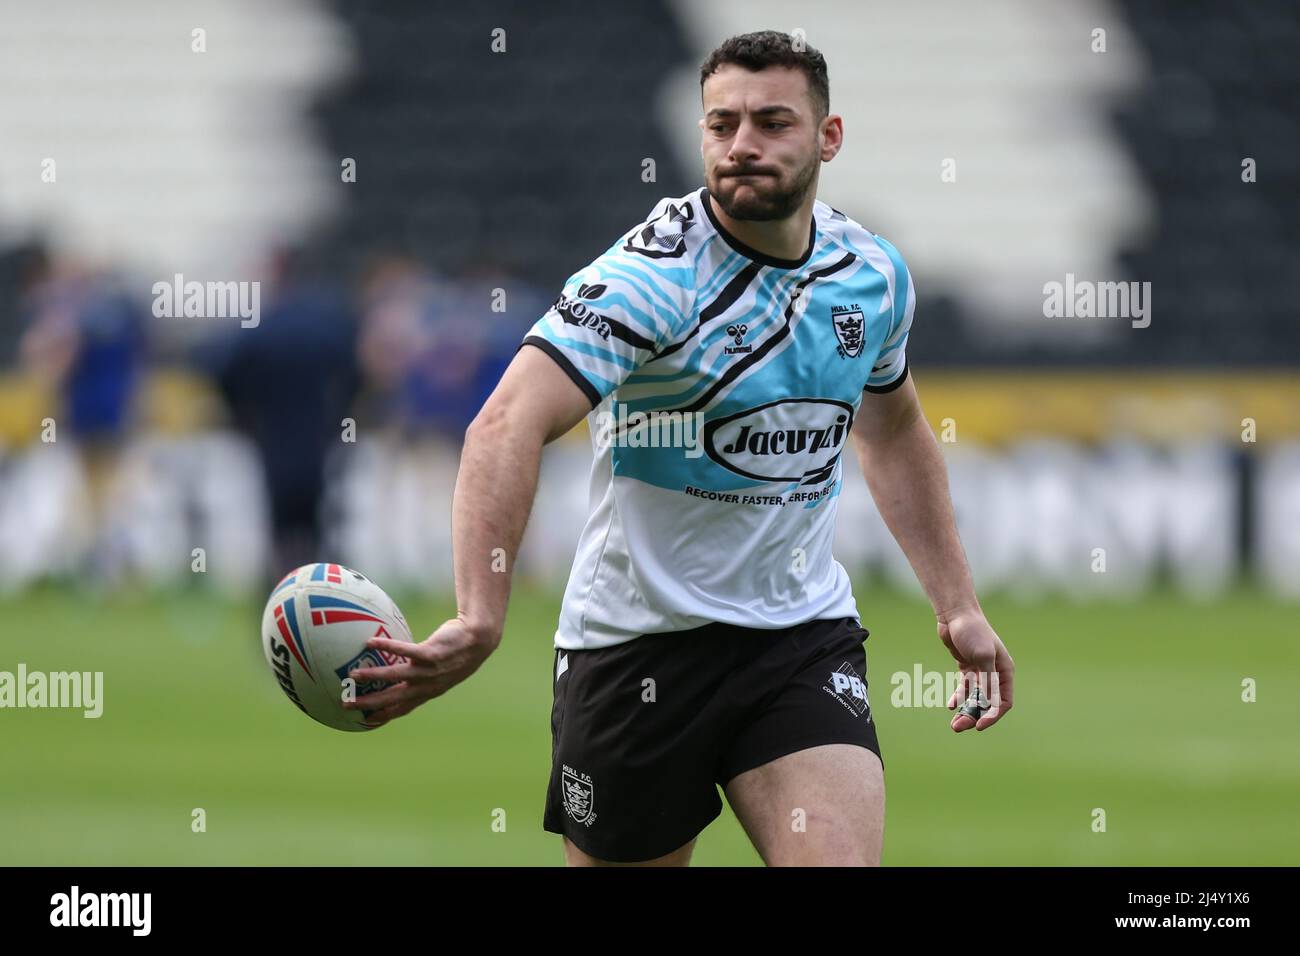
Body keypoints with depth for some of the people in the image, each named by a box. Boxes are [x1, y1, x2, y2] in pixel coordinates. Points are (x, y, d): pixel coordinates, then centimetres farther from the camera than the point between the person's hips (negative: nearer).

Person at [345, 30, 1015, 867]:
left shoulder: (874, 273, 2)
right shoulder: (654, 273, -19)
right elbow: (508, 428, -33)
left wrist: (958, 606, 21)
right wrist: (480, 621, -46)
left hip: (807, 634, 4)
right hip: (639, 641, -4)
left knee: (843, 858, -18)